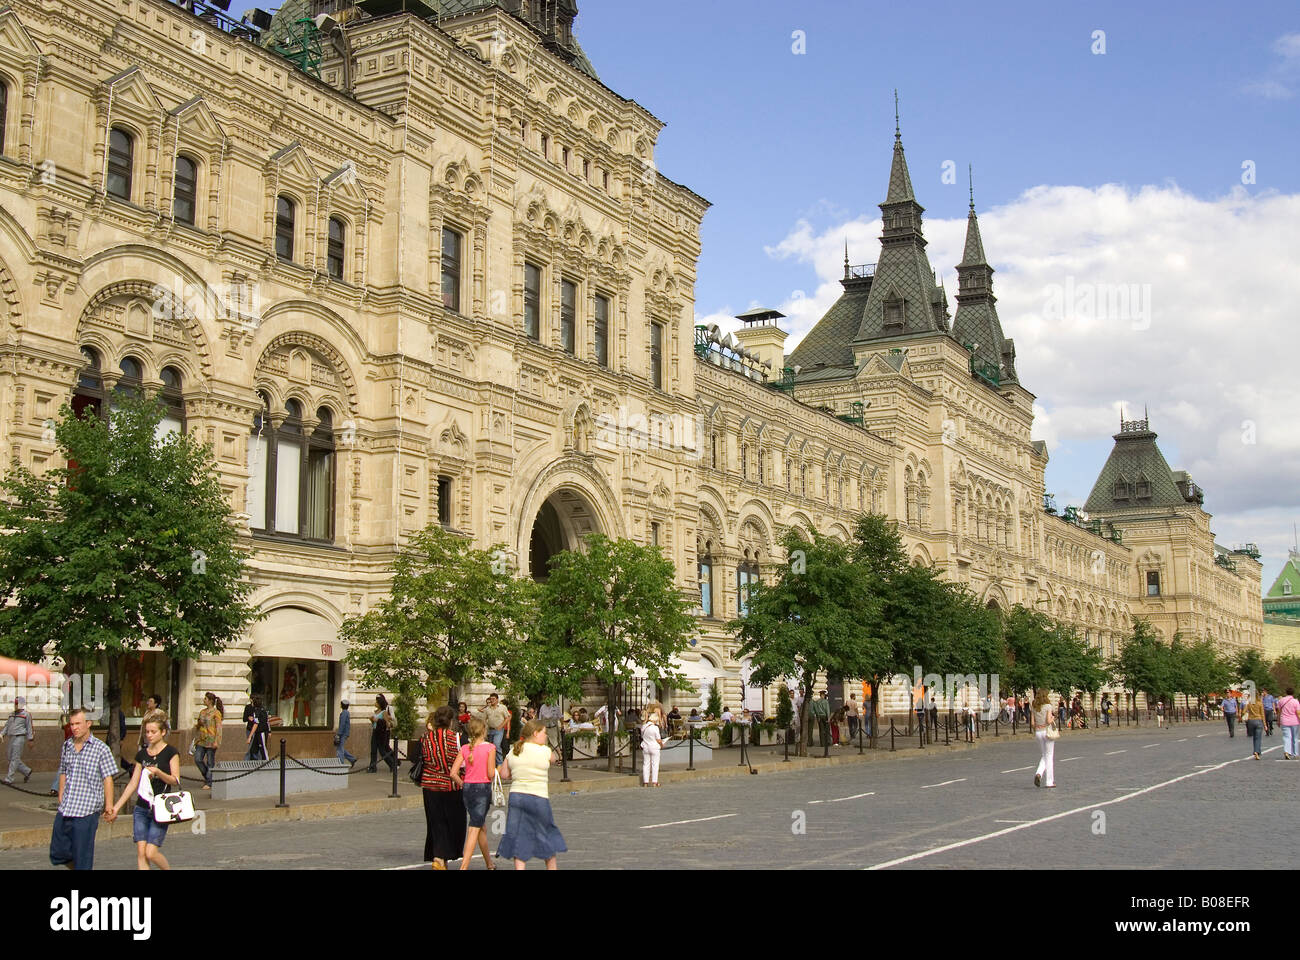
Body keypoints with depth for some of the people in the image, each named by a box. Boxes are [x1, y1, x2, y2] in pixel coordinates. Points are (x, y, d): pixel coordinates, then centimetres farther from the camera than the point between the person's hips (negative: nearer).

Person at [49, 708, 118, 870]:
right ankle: (78, 866, 33)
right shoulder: (67, 746, 11)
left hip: (87, 811, -6)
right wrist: (61, 797, 12)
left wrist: (109, 806, -9)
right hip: (64, 811, 6)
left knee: (82, 857, -4)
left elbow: (107, 779, -5)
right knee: (57, 854, 10)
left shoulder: (100, 748, -4)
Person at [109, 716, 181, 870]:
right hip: (141, 808, 5)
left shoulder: (171, 752, -3)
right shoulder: (142, 754, 11)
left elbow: (175, 780, -9)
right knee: (141, 853, -2)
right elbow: (133, 784, 13)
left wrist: (158, 772, -26)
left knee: (151, 853, -10)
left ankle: (169, 869, 17)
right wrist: (116, 806, 9)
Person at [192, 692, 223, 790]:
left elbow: (219, 728, -10)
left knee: (210, 762, -2)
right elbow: (197, 726, 25)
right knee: (197, 760, -2)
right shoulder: (202, 712, 14)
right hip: (201, 740, 6)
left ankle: (209, 783, 5)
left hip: (211, 740, -6)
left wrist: (216, 741, -16)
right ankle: (207, 776, 19)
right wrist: (198, 724, 3)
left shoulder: (216, 713, -6)